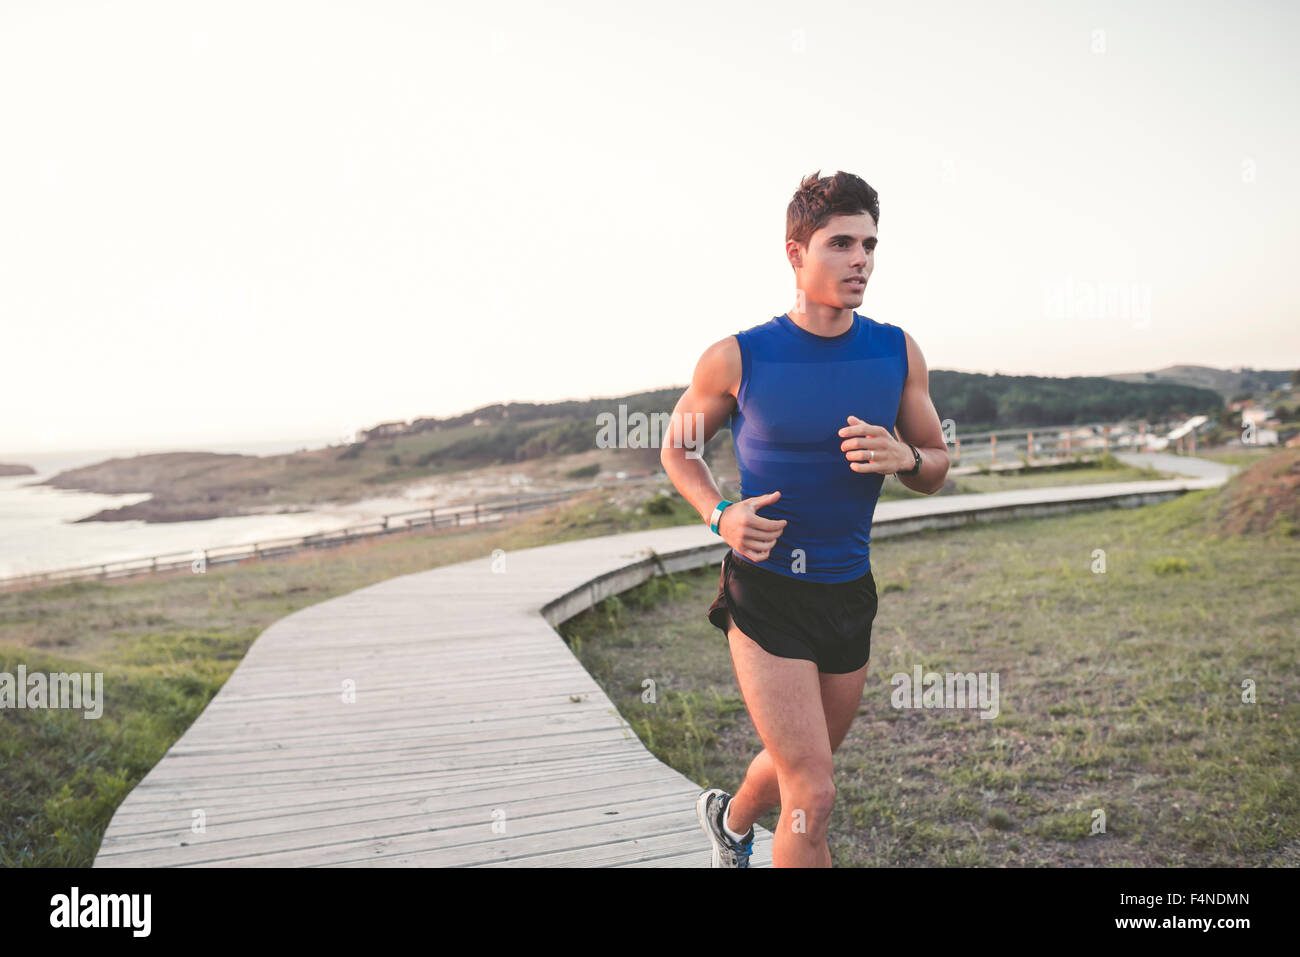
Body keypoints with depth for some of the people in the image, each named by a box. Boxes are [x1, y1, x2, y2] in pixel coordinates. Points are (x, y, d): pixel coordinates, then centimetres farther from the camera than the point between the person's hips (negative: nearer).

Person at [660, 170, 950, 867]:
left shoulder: (898, 353, 0)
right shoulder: (737, 359, -10)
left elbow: (937, 470, 8)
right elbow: (676, 449, 5)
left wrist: (904, 458, -16)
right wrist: (719, 515, -14)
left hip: (849, 593, 5)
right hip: (765, 594, -4)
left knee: (801, 770, 24)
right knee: (813, 797, -11)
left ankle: (730, 819, 56)